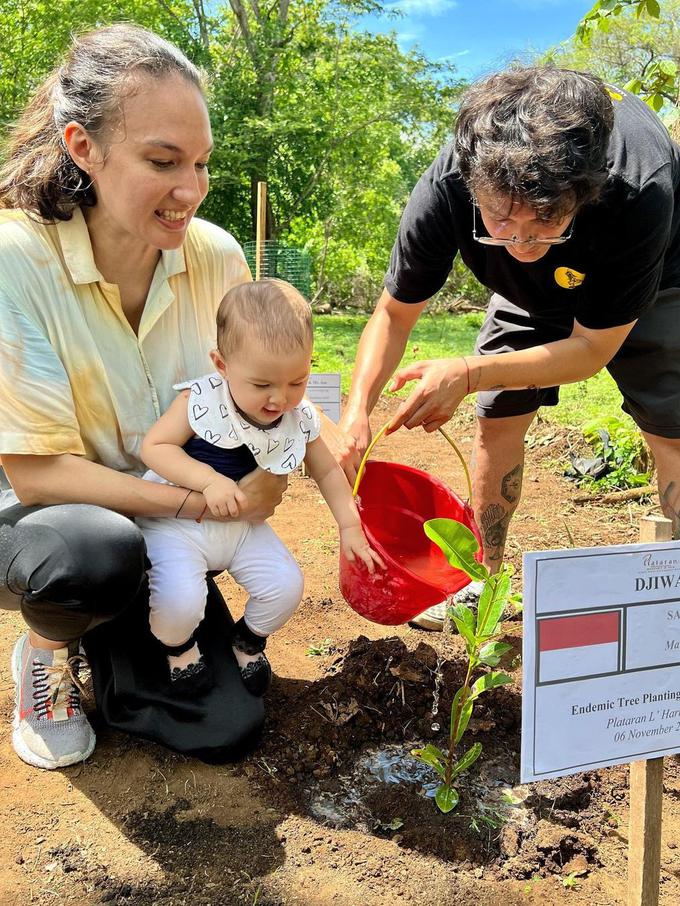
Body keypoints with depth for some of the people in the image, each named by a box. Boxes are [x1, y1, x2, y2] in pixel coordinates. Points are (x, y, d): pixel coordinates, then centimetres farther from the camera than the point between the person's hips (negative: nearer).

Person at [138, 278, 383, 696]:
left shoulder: (300, 419, -8)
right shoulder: (201, 402, -22)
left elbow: (328, 471, 7)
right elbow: (154, 446, -20)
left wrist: (350, 526, 3)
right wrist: (209, 479, -32)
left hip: (242, 523, 5)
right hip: (176, 521, -4)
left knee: (286, 585, -7)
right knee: (181, 600, -25)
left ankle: (249, 641, 27)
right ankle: (179, 646, 13)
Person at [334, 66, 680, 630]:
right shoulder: (444, 192, -37)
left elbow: (593, 347, -31)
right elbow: (394, 313, -22)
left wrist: (468, 374, -41)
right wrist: (357, 410, -37)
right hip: (532, 293, 3)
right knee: (497, 417, -2)